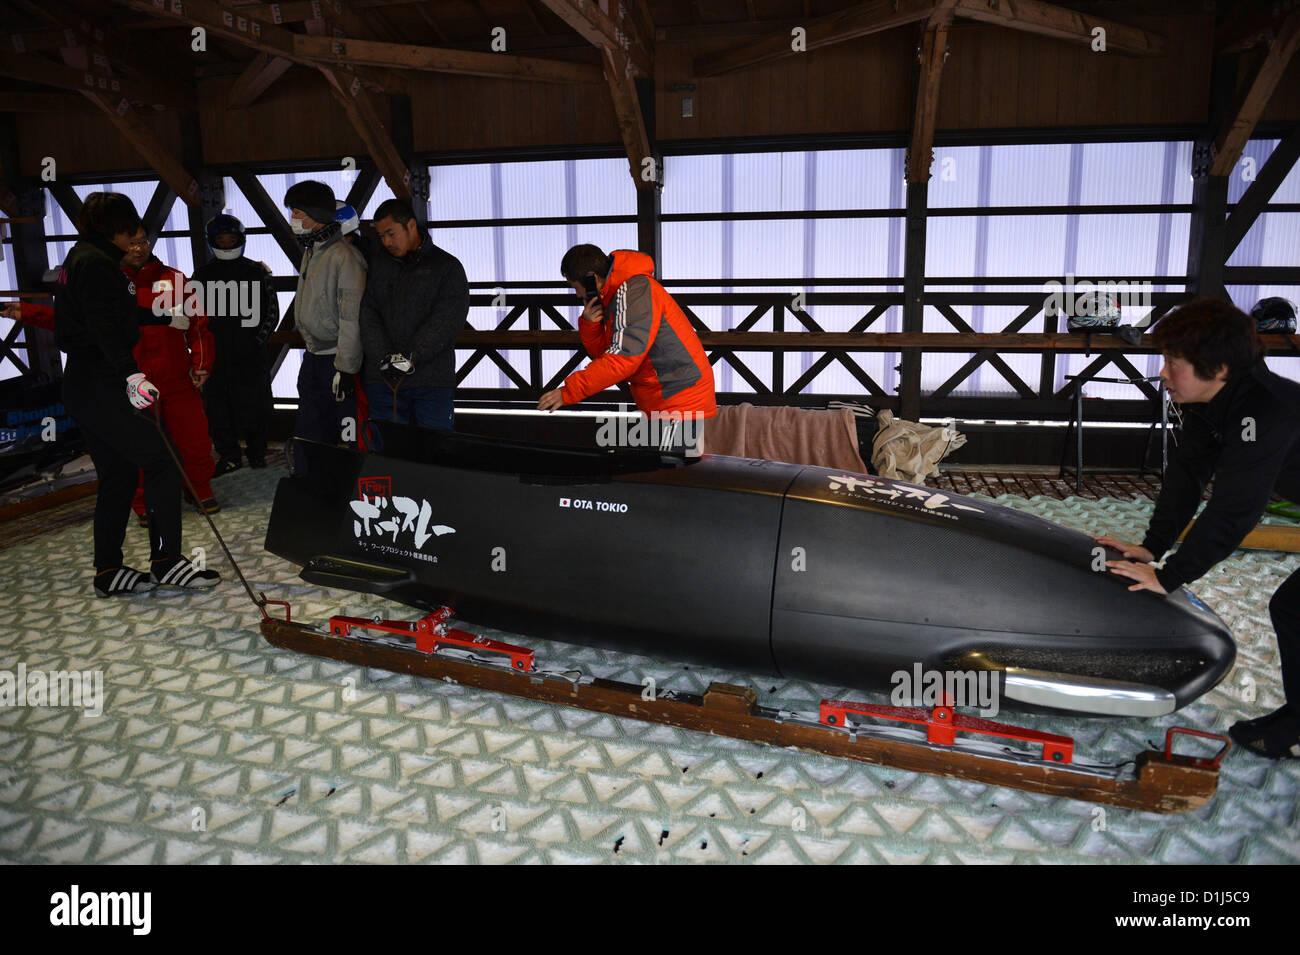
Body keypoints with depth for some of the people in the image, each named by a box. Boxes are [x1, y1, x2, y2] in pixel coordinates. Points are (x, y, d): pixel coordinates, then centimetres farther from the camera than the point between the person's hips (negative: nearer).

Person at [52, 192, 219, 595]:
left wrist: (164, 316, 48)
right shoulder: (96, 262, -12)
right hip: (103, 389, -11)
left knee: (118, 475, 13)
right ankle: (167, 561, -3)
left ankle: (108, 572, 17)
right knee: (161, 462, -6)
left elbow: (120, 314, 35)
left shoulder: (81, 258, 20)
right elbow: (106, 326, -26)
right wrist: (130, 374, -36)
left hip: (83, 387, 11)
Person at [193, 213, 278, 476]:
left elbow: (271, 311, 6)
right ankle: (229, 455, 14)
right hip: (216, 355, 3)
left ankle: (257, 453, 16)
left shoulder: (257, 272, 5)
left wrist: (257, 341, -3)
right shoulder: (202, 274, 12)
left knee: (254, 406, 0)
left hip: (251, 355, -2)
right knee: (217, 406, 3)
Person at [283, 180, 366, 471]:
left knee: (348, 439, -3)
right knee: (306, 439, 12)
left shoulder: (345, 257, -17)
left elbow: (352, 318, -21)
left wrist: (346, 368, -21)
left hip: (338, 361, -9)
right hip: (313, 358, 9)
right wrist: (310, 349, 22)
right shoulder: (310, 252, 14)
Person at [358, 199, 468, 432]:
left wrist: (410, 358, -16)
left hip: (432, 380, -3)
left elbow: (447, 321, -8)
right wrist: (384, 358, -11)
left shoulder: (448, 266, 3)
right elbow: (367, 313, 6)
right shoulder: (378, 264, 15)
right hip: (382, 379, 3)